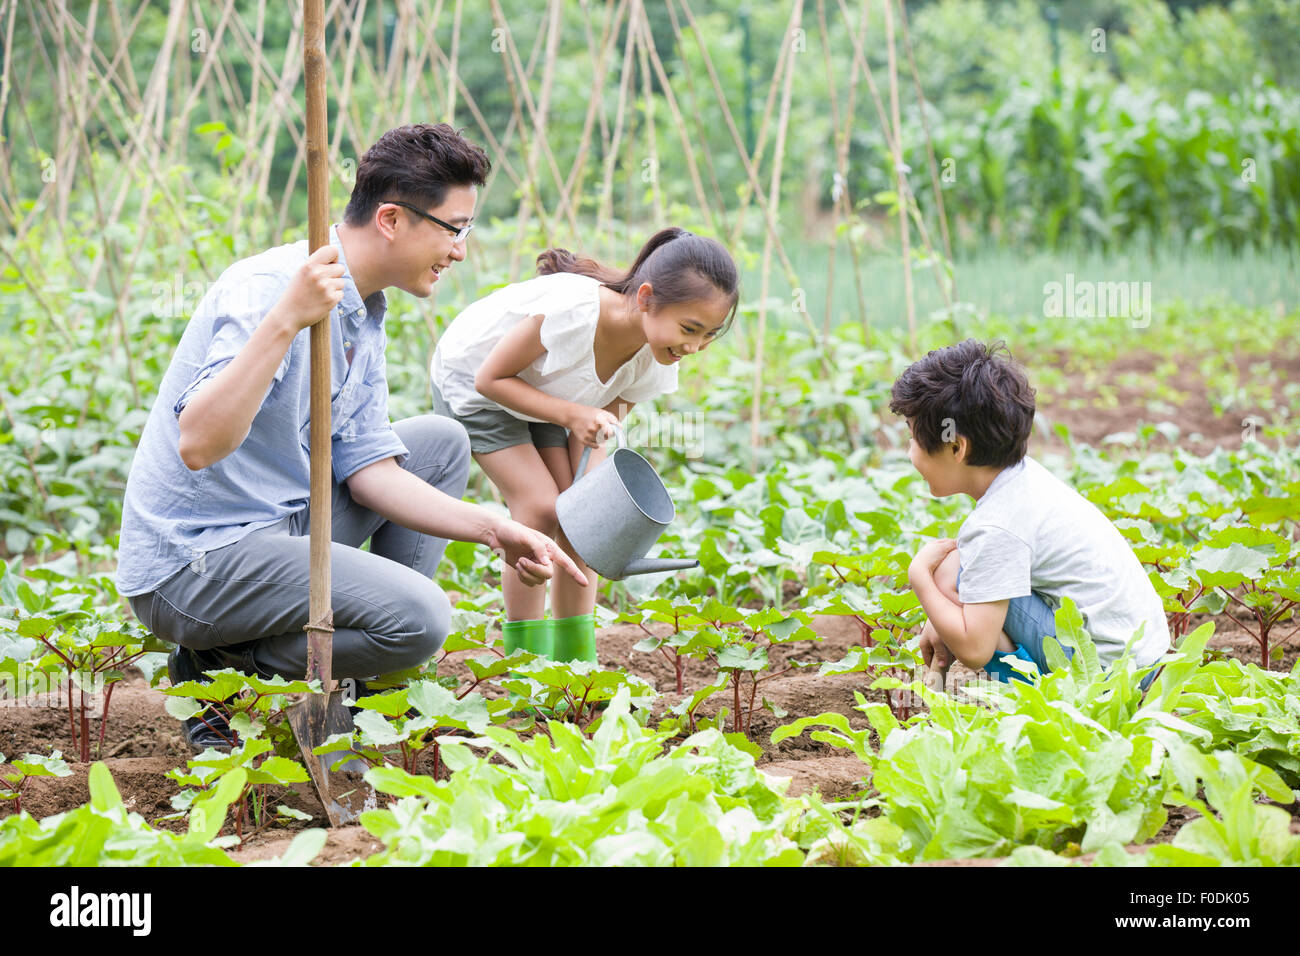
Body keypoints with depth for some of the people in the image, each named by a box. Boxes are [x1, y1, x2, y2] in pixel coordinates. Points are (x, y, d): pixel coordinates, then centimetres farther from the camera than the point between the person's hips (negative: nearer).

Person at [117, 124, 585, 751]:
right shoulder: (269, 288, -21)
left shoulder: (363, 313, 10)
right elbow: (197, 446, -34)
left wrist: (492, 530, -3)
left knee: (440, 442, 15)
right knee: (419, 617, -25)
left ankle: (372, 686, 14)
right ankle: (216, 672, -5)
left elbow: (367, 470, 7)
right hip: (193, 560, -10)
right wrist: (285, 321, -41)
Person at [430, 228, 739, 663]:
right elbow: (490, 378, -29)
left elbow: (601, 428, -12)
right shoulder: (569, 309, -42)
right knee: (541, 507, -18)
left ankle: (575, 656, 3)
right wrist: (573, 415, -37)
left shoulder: (655, 359, -22)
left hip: (542, 391, 6)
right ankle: (525, 657, -9)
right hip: (471, 379, -6)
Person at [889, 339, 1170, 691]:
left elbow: (974, 649, -23)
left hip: (1107, 670, -10)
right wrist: (943, 620, 12)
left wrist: (919, 576, -11)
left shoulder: (997, 526, -22)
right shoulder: (1024, 474, 5)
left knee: (950, 574, -13)